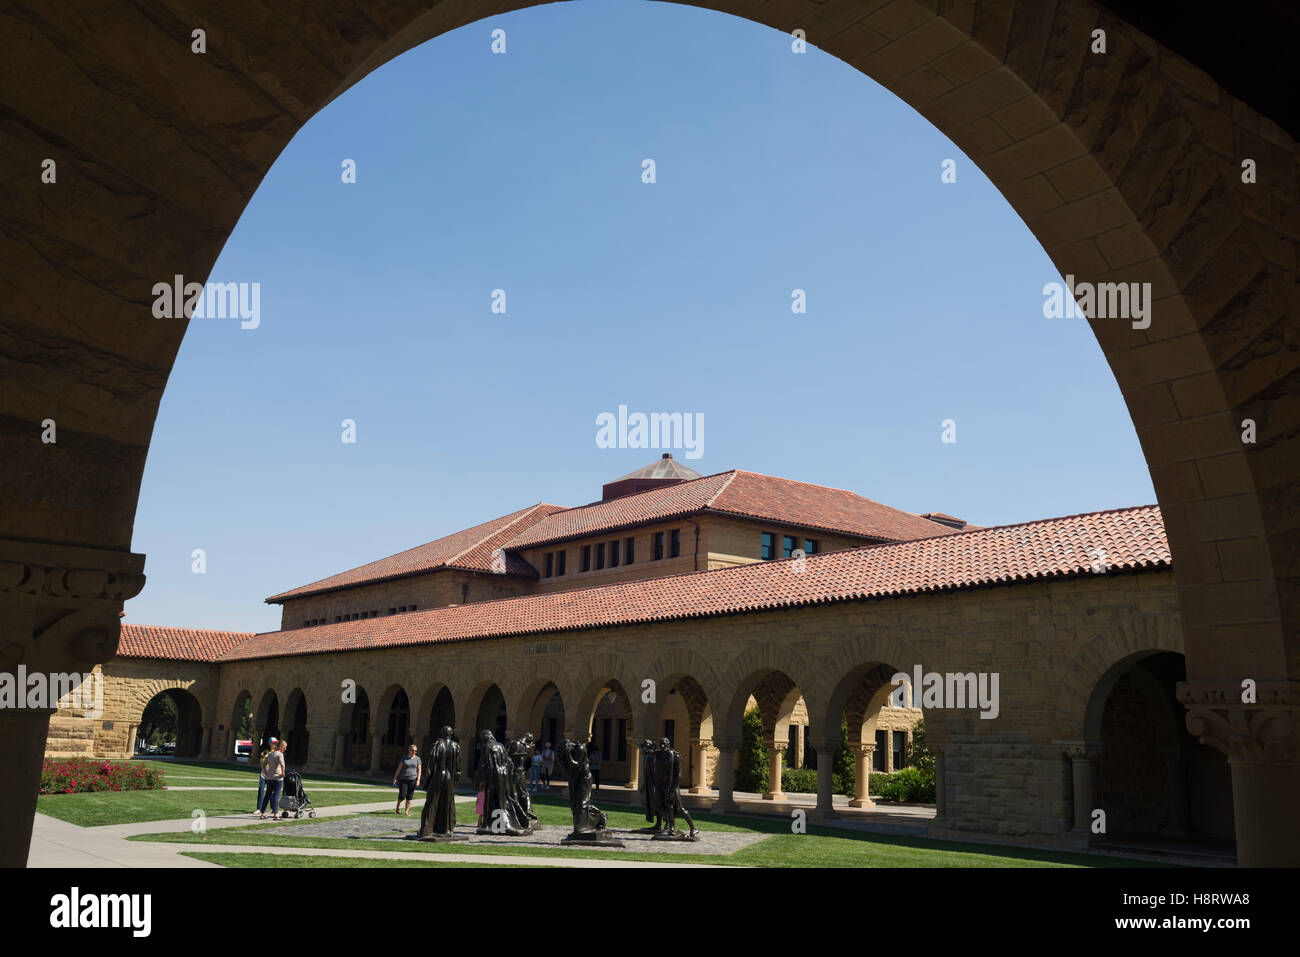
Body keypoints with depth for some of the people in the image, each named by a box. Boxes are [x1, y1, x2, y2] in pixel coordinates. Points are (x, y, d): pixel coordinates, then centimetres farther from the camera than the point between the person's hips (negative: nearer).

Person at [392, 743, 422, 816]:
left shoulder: (417, 759, 3)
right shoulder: (404, 758, 2)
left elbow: (419, 770, 2)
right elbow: (399, 768, 3)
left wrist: (418, 780, -8)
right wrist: (395, 778, -2)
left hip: (412, 779, 1)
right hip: (403, 779, -1)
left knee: (409, 797, 0)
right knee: (402, 796, -6)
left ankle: (407, 812, 9)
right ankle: (398, 804, 26)